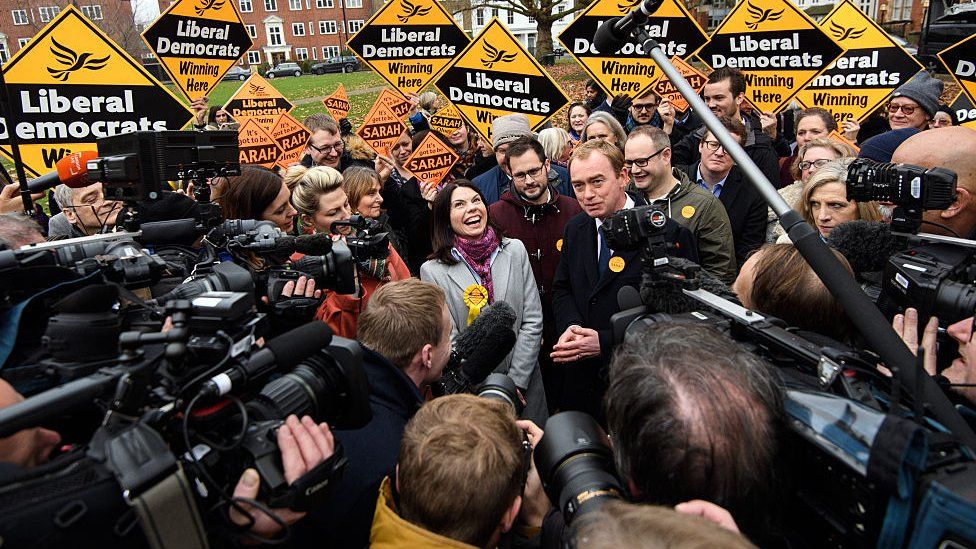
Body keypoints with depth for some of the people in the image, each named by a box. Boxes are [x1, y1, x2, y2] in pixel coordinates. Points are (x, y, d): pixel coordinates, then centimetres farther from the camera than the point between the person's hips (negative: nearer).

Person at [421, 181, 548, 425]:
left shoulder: (515, 250, -2)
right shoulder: (432, 271, -9)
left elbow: (533, 321, -3)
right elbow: (447, 342, -10)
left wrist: (516, 382, -8)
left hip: (524, 384, 2)